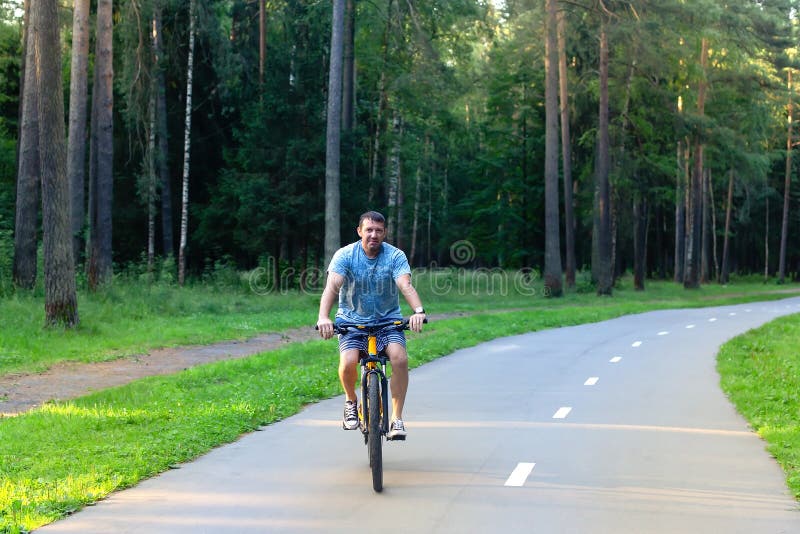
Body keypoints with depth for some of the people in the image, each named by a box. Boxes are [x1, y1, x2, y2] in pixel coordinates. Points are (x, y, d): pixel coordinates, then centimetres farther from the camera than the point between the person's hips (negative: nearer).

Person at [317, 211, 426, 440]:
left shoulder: (395, 256, -9)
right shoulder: (345, 255, -10)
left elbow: (406, 286, -24)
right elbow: (332, 286, -24)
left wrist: (418, 310, -45)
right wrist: (323, 317, -42)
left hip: (388, 319, 0)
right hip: (352, 320, 0)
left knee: (400, 359, -27)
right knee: (348, 363, -26)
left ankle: (397, 419, -14)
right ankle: (351, 401, 7)